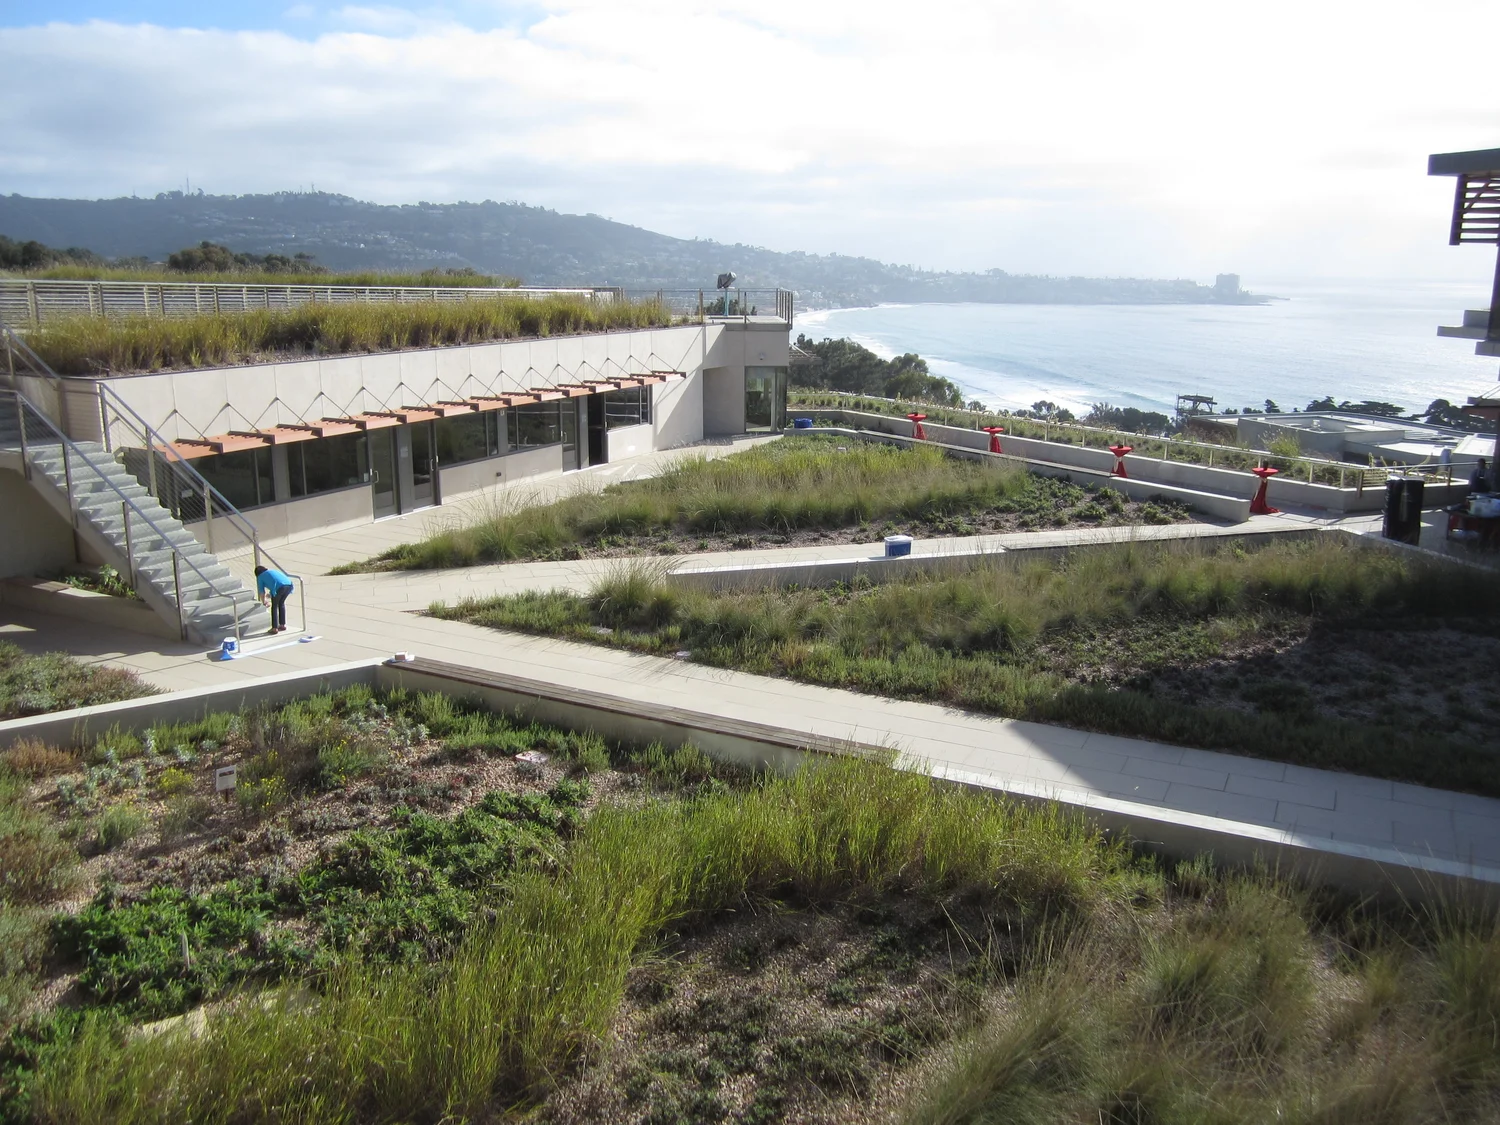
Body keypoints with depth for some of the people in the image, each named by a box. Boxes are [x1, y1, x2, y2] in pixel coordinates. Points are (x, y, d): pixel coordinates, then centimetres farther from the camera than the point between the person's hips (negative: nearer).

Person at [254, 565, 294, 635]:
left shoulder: (260, 577, 22)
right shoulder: (273, 571, 38)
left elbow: (262, 592, 25)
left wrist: (264, 602, 43)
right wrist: (271, 594, 66)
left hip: (279, 587, -5)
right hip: (289, 585, 5)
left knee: (274, 606, 13)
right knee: (281, 603, 25)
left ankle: (274, 628, 14)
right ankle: (282, 625, 31)